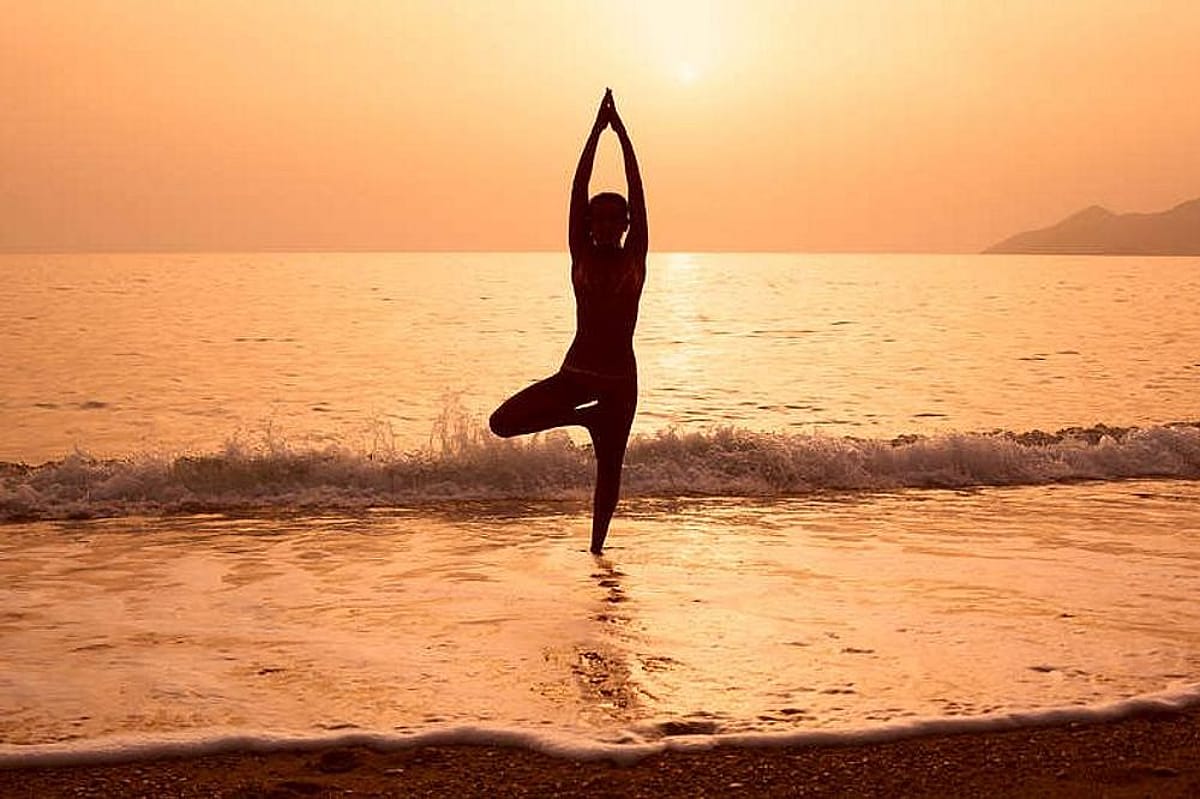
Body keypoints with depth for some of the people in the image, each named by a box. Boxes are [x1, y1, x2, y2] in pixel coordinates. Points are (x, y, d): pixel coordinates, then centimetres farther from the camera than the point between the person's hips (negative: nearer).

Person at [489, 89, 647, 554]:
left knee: (609, 467, 3)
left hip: (620, 379, -1)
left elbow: (638, 193, -5)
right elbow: (578, 190, -3)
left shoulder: (635, 257, 1)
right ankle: (585, 417, 11)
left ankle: (597, 546, 21)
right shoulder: (582, 255, 2)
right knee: (503, 422, -10)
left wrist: (621, 131, -7)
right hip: (575, 372, 1)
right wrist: (597, 130, -7)